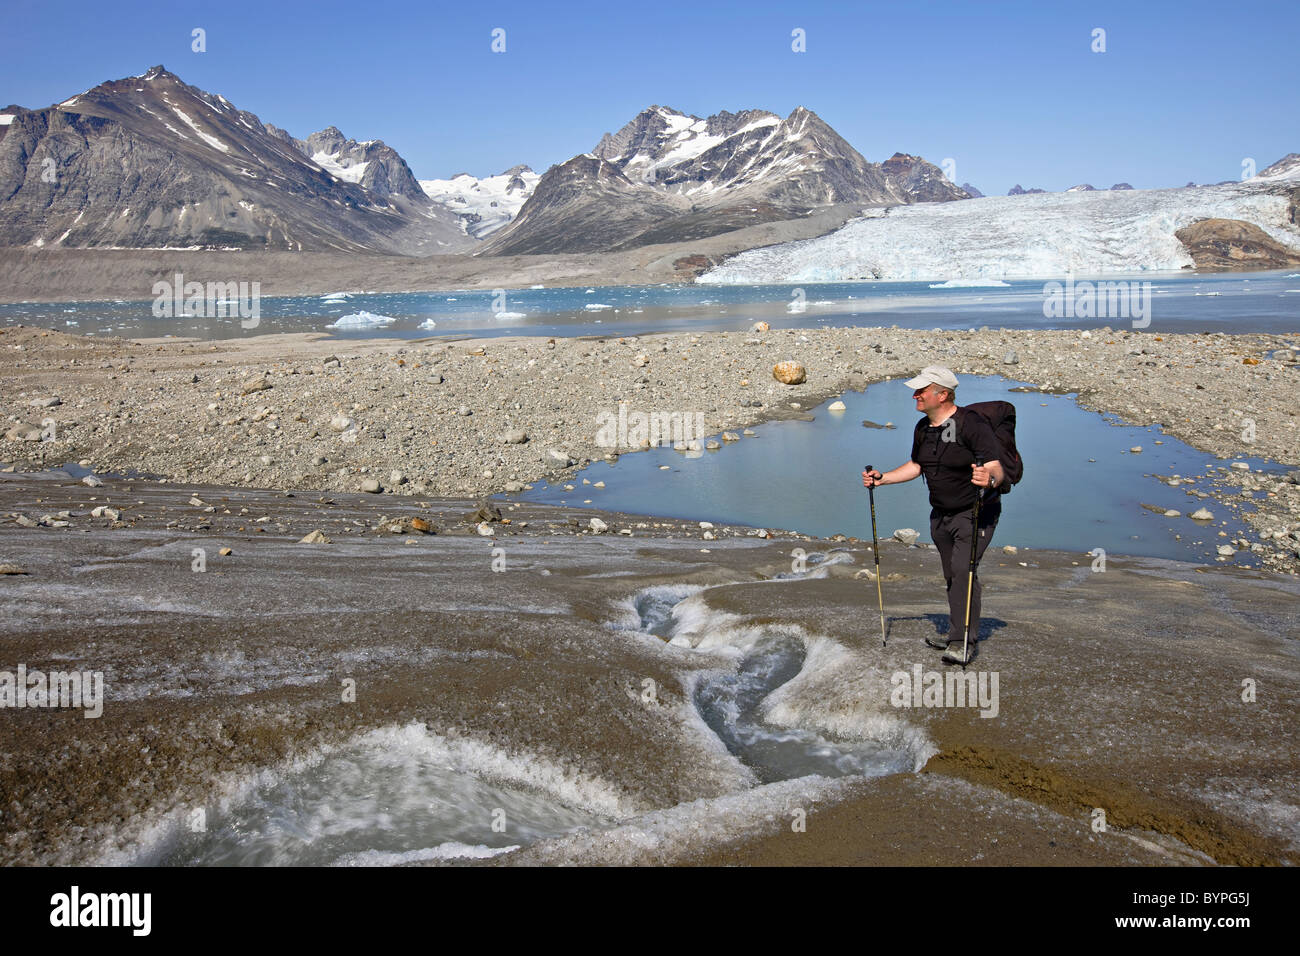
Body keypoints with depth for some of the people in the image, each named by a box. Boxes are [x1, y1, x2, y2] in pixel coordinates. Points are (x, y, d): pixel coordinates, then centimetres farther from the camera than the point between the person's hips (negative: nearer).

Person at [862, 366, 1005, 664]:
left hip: (976, 513, -7)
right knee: (951, 575, 13)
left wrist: (989, 479, -47)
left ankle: (963, 641, -14)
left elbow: (997, 470, -24)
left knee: (963, 570, -18)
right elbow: (916, 466, 19)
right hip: (941, 514, 8)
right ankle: (956, 634, 25)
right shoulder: (923, 429, 4)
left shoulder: (972, 424, -20)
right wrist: (881, 479, 9)